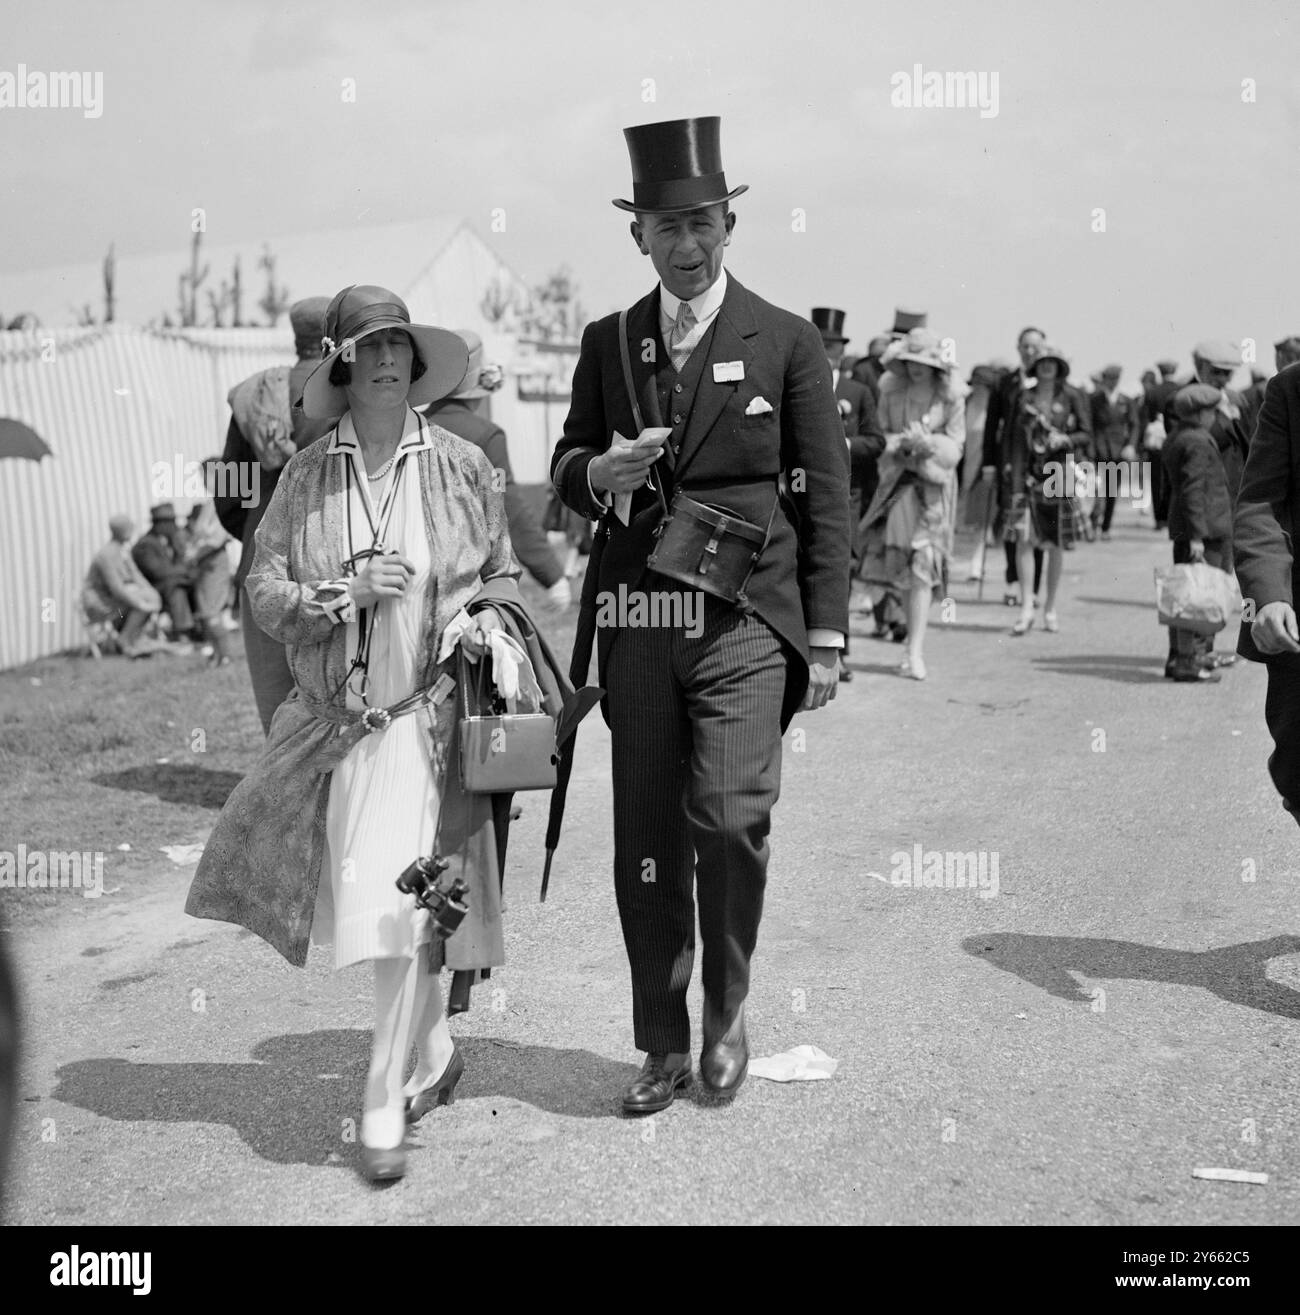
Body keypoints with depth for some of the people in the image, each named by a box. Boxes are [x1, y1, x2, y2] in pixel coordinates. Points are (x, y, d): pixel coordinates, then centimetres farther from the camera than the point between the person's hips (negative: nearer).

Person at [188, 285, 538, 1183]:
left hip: (427, 716, -2)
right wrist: (344, 591, -14)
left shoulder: (462, 467, 1)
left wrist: (483, 623, -8)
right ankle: (435, 1049, 38)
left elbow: (502, 577, 12)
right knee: (380, 910, 12)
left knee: (403, 910, -5)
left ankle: (384, 1109, 8)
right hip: (334, 719, 2)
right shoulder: (306, 477, 2)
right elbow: (263, 593, 2)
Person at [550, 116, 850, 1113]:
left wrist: (827, 636, -2)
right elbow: (566, 468, 18)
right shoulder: (608, 343, 13)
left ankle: (728, 1007, 10)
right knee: (645, 843, 5)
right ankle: (664, 1048, 20)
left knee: (731, 816, -17)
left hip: (745, 622, -3)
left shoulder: (787, 341, 5)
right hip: (636, 621, 3)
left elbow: (826, 497, 3)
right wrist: (595, 474, -7)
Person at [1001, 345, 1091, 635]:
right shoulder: (1024, 397, 10)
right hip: (1025, 472, 1)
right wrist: (1009, 467, 9)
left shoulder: (1072, 397, 3)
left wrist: (1065, 439, -16)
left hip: (1059, 473, -1)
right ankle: (1026, 606, -11)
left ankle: (1050, 609, 17)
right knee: (1023, 536, -15)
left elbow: (1086, 435, 3)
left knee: (1055, 545, 6)